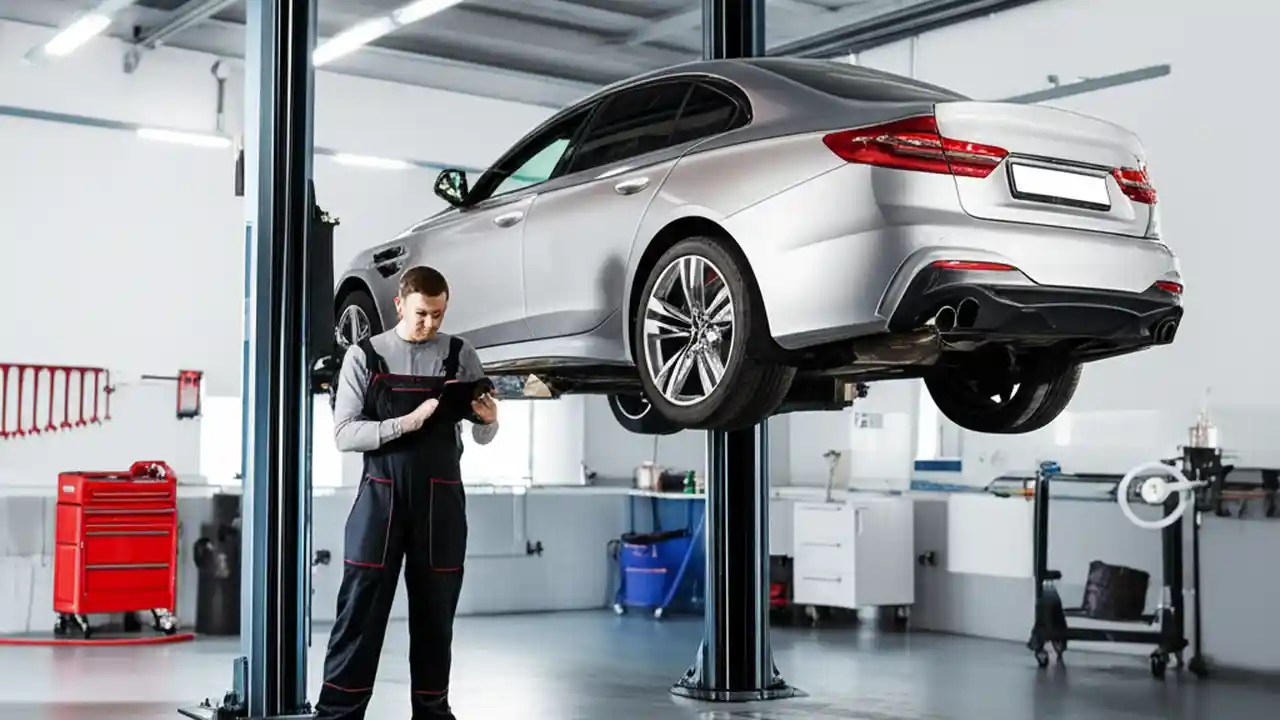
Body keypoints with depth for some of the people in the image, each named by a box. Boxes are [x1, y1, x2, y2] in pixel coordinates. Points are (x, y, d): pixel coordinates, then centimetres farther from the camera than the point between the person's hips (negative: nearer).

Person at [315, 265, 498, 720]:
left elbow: (481, 437, 9)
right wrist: (406, 422, -19)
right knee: (360, 609, -3)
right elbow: (344, 434, -5)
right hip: (381, 495, -2)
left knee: (435, 612, 8)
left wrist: (488, 419, -15)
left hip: (440, 499, 2)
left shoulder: (460, 356, 5)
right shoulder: (365, 356, 2)